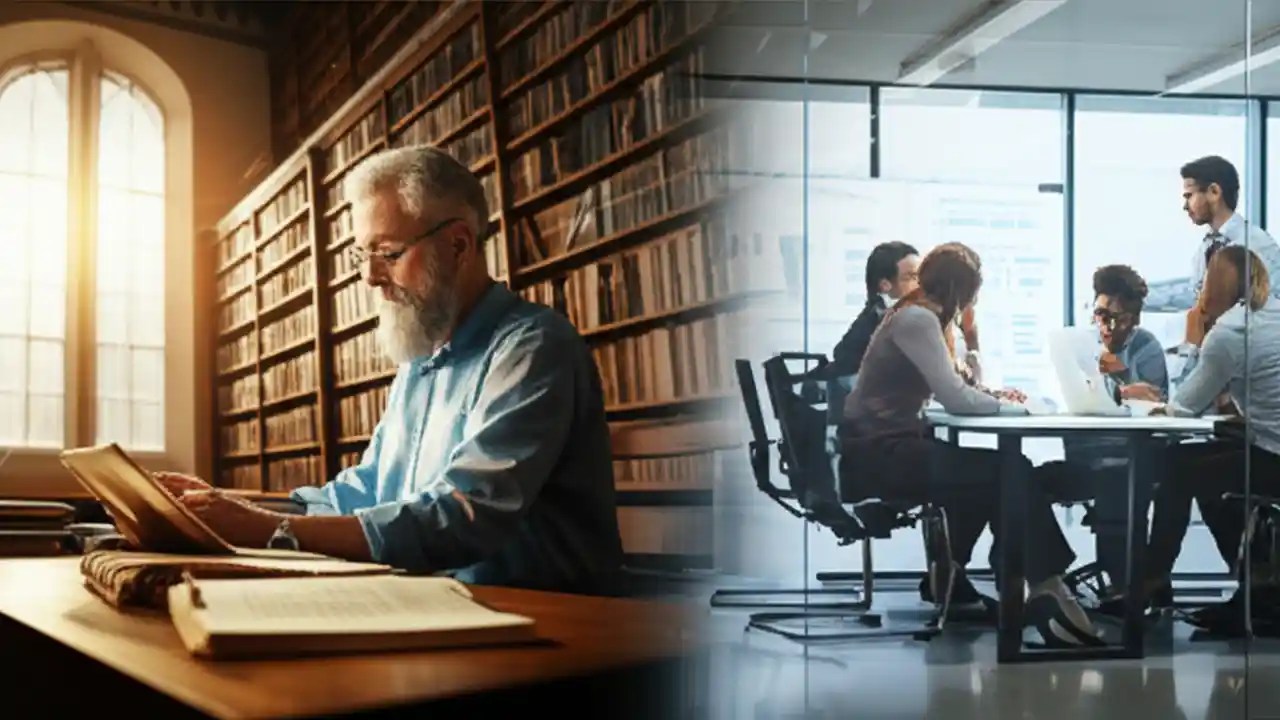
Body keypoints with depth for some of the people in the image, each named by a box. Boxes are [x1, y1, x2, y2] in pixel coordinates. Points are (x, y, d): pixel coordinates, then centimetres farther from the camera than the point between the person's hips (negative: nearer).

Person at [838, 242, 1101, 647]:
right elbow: (954, 399, -19)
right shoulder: (917, 320, -15)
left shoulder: (919, 315, 15)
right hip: (879, 454, -10)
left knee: (990, 474, 15)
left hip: (887, 447, 10)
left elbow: (948, 389, 20)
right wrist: (1003, 403, -2)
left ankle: (950, 576, 20)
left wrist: (993, 396, 6)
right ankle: (1045, 587, -6)